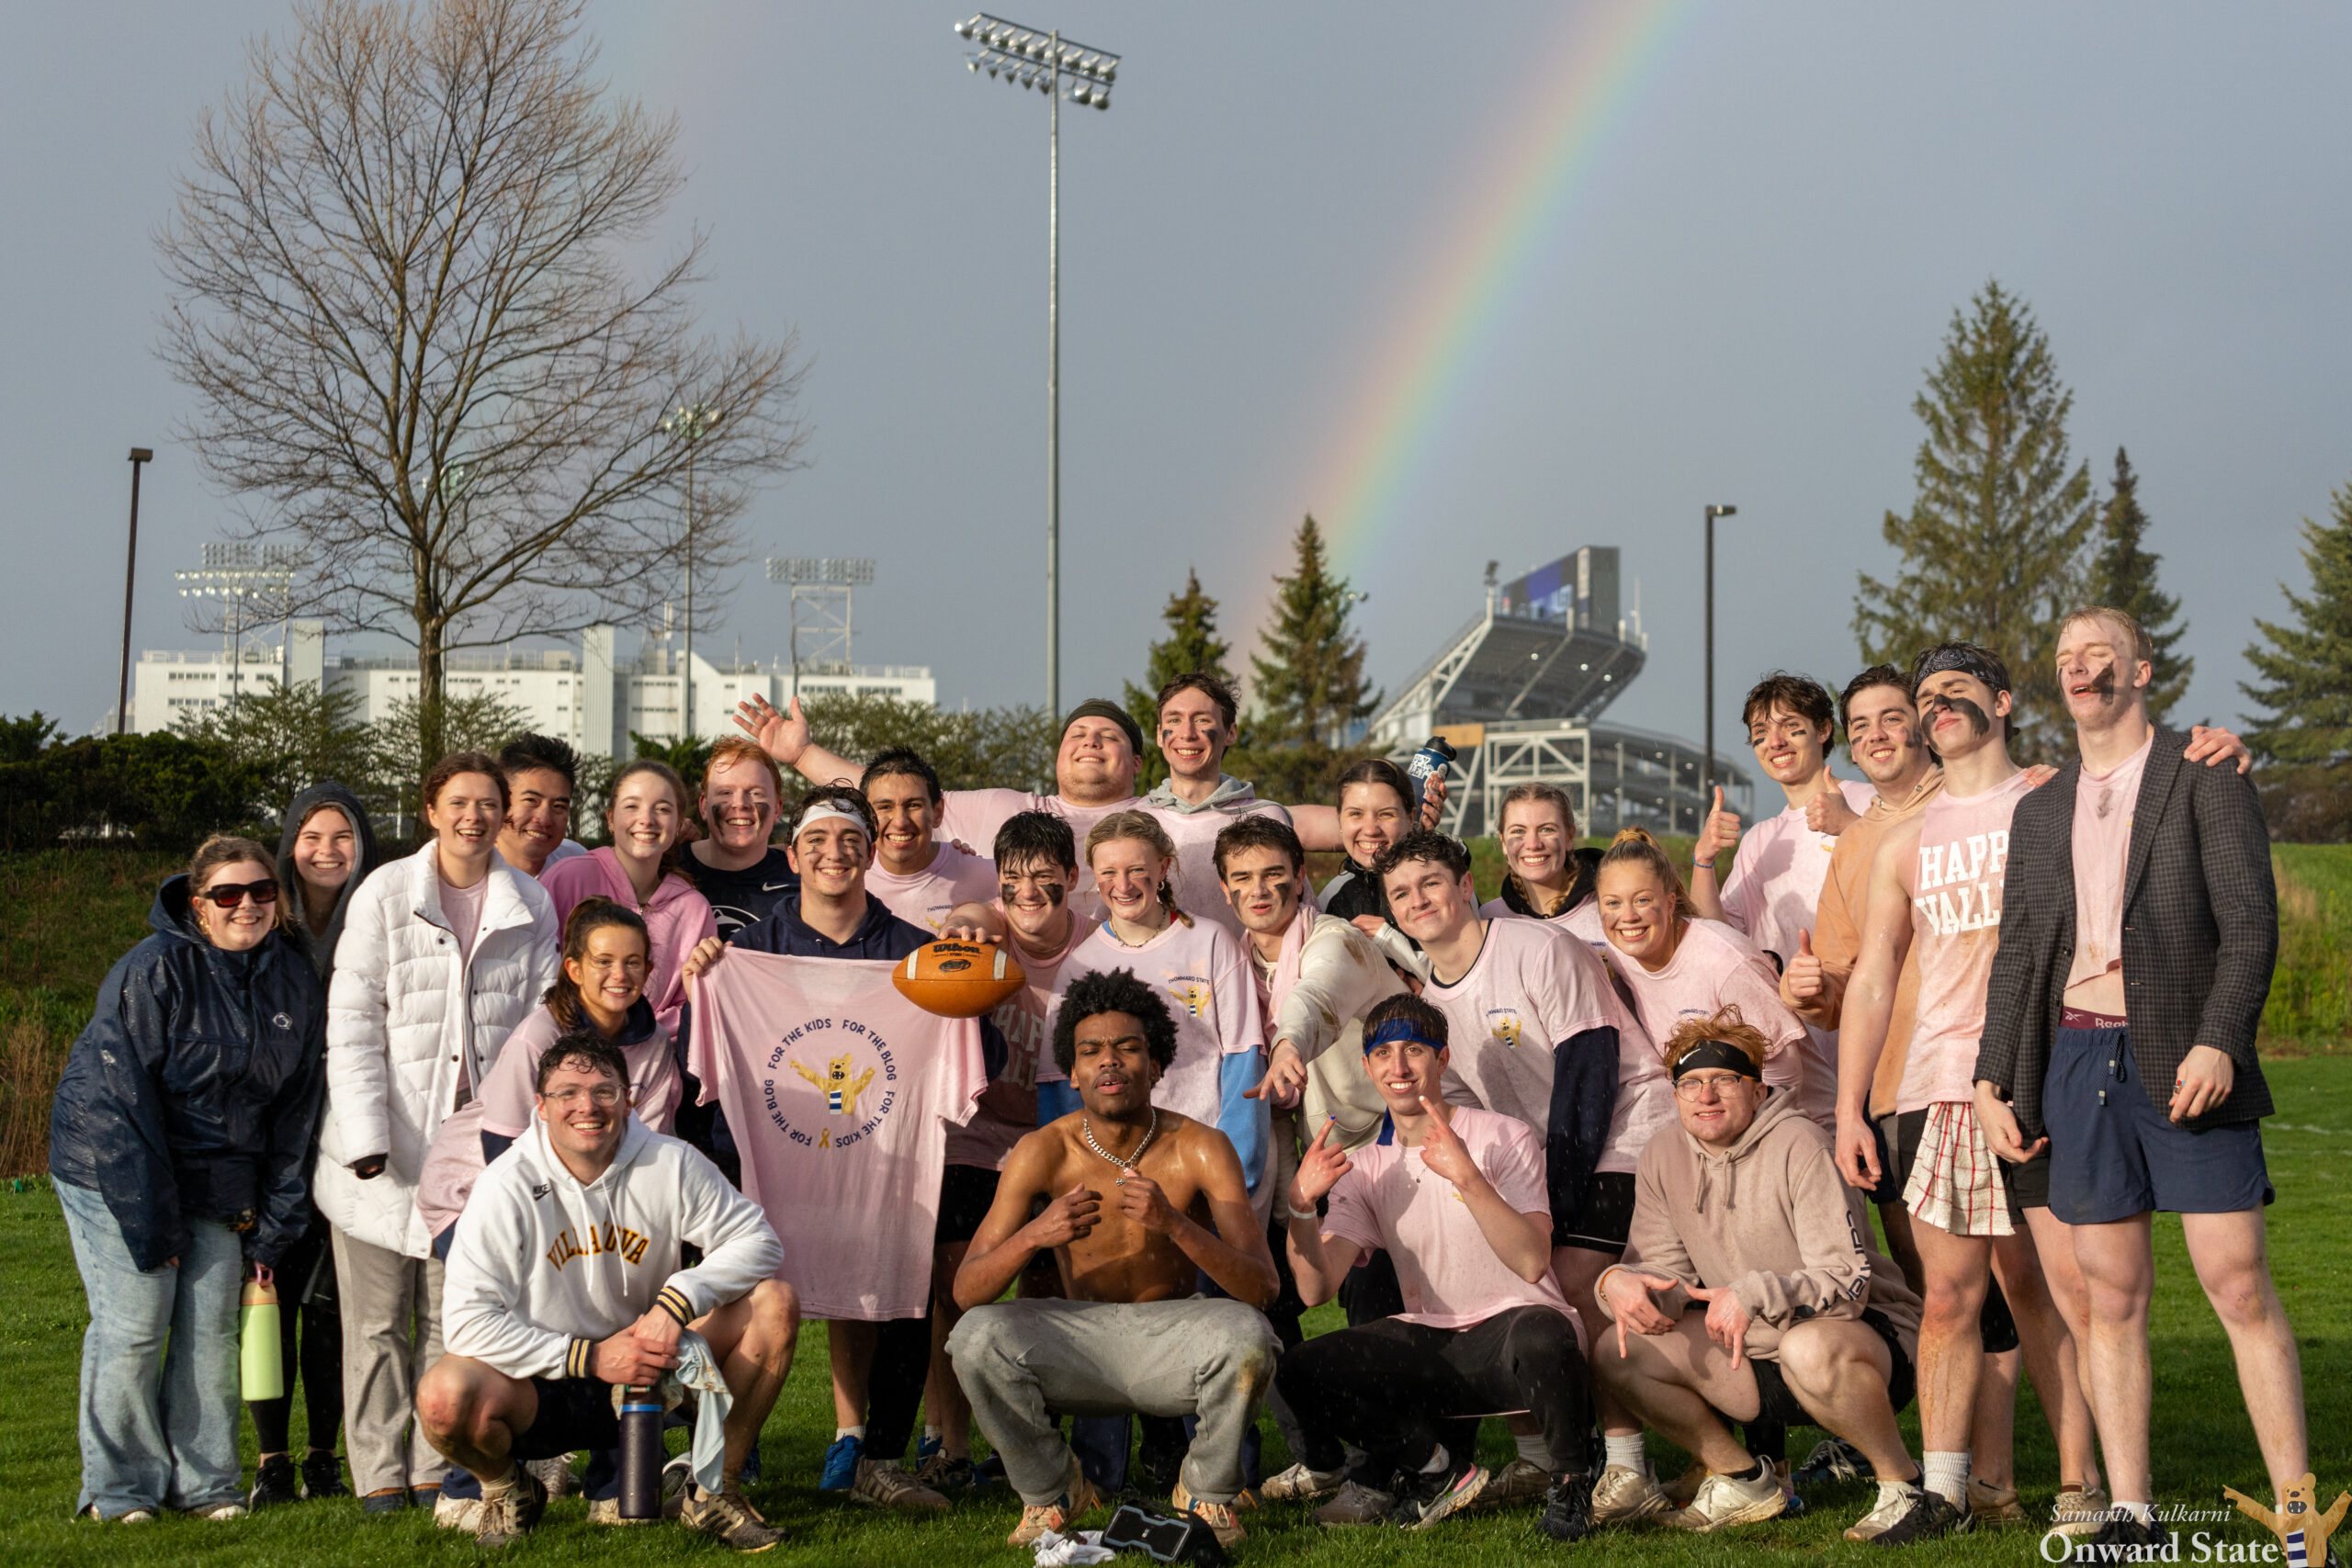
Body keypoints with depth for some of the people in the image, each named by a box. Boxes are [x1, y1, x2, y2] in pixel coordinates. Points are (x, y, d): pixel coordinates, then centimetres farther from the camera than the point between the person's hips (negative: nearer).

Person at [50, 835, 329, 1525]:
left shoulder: (295, 982, 1)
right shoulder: (153, 971, -16)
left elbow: (295, 1112, 6)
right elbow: (120, 1098, -18)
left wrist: (273, 1224, 2)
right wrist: (151, 1221, -19)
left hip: (216, 1180, 5)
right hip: (115, 1170, -5)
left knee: (213, 1327, 3)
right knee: (134, 1323, -7)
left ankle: (204, 1481, 13)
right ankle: (121, 1488, 6)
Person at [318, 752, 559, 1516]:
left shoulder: (530, 905, 5)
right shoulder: (385, 894, -3)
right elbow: (351, 1021, -5)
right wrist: (364, 1131, -13)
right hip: (388, 1139, -2)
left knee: (452, 1315, 7)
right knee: (378, 1316, 4)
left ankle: (436, 1468, 17)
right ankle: (378, 1472, 15)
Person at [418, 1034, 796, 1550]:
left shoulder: (669, 1164, -7)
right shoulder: (508, 1187, -14)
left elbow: (756, 1239, -7)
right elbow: (468, 1318, -19)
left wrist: (678, 1302, -24)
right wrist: (590, 1357, -25)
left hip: (649, 1365, 3)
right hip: (543, 1388, -2)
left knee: (775, 1304, -16)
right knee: (444, 1398, -34)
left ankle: (717, 1490, 0)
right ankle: (507, 1489, 5)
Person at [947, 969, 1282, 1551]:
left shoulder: (1199, 1148, -13)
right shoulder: (1044, 1152, -10)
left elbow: (1262, 1287, -21)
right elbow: (966, 1291, -13)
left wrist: (1175, 1223, -37)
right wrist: (1034, 1235, -34)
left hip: (1172, 1336, -1)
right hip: (1079, 1336, 1)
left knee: (1246, 1335, -33)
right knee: (976, 1337, -26)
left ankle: (1206, 1493, -2)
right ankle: (1052, 1491, 2)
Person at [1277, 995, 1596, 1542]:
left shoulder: (1504, 1138, -3)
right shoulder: (1365, 1168, 8)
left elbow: (1532, 1262, -20)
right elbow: (1315, 1289, -4)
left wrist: (1467, 1175, -32)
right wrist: (1301, 1205, -22)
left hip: (1516, 1322, -4)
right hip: (1431, 1344, 4)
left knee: (1539, 1337, -40)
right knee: (1300, 1372, -19)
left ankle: (1569, 1482, -9)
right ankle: (1434, 1467, 3)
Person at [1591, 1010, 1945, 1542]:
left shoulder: (1799, 1146, -18)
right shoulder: (1663, 1158, 1)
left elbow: (1849, 1280, -24)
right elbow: (1664, 1270, 1)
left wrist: (1754, 1294, -40)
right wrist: (1619, 1282, -23)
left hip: (1868, 1340, -6)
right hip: (1752, 1357, 7)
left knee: (1809, 1348, -41)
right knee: (1617, 1353, -10)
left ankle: (1906, 1488, -16)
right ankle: (1744, 1482, 9)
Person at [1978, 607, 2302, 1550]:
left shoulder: (2206, 784, 3)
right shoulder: (2040, 811, 18)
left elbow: (2251, 924, -5)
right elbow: (2017, 951, 17)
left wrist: (2220, 1041, -18)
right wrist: (1994, 1080, 10)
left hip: (2187, 1064, -4)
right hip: (2079, 1063, 4)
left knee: (2240, 1287, -6)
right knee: (2111, 1296, 4)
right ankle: (2132, 1517, 9)